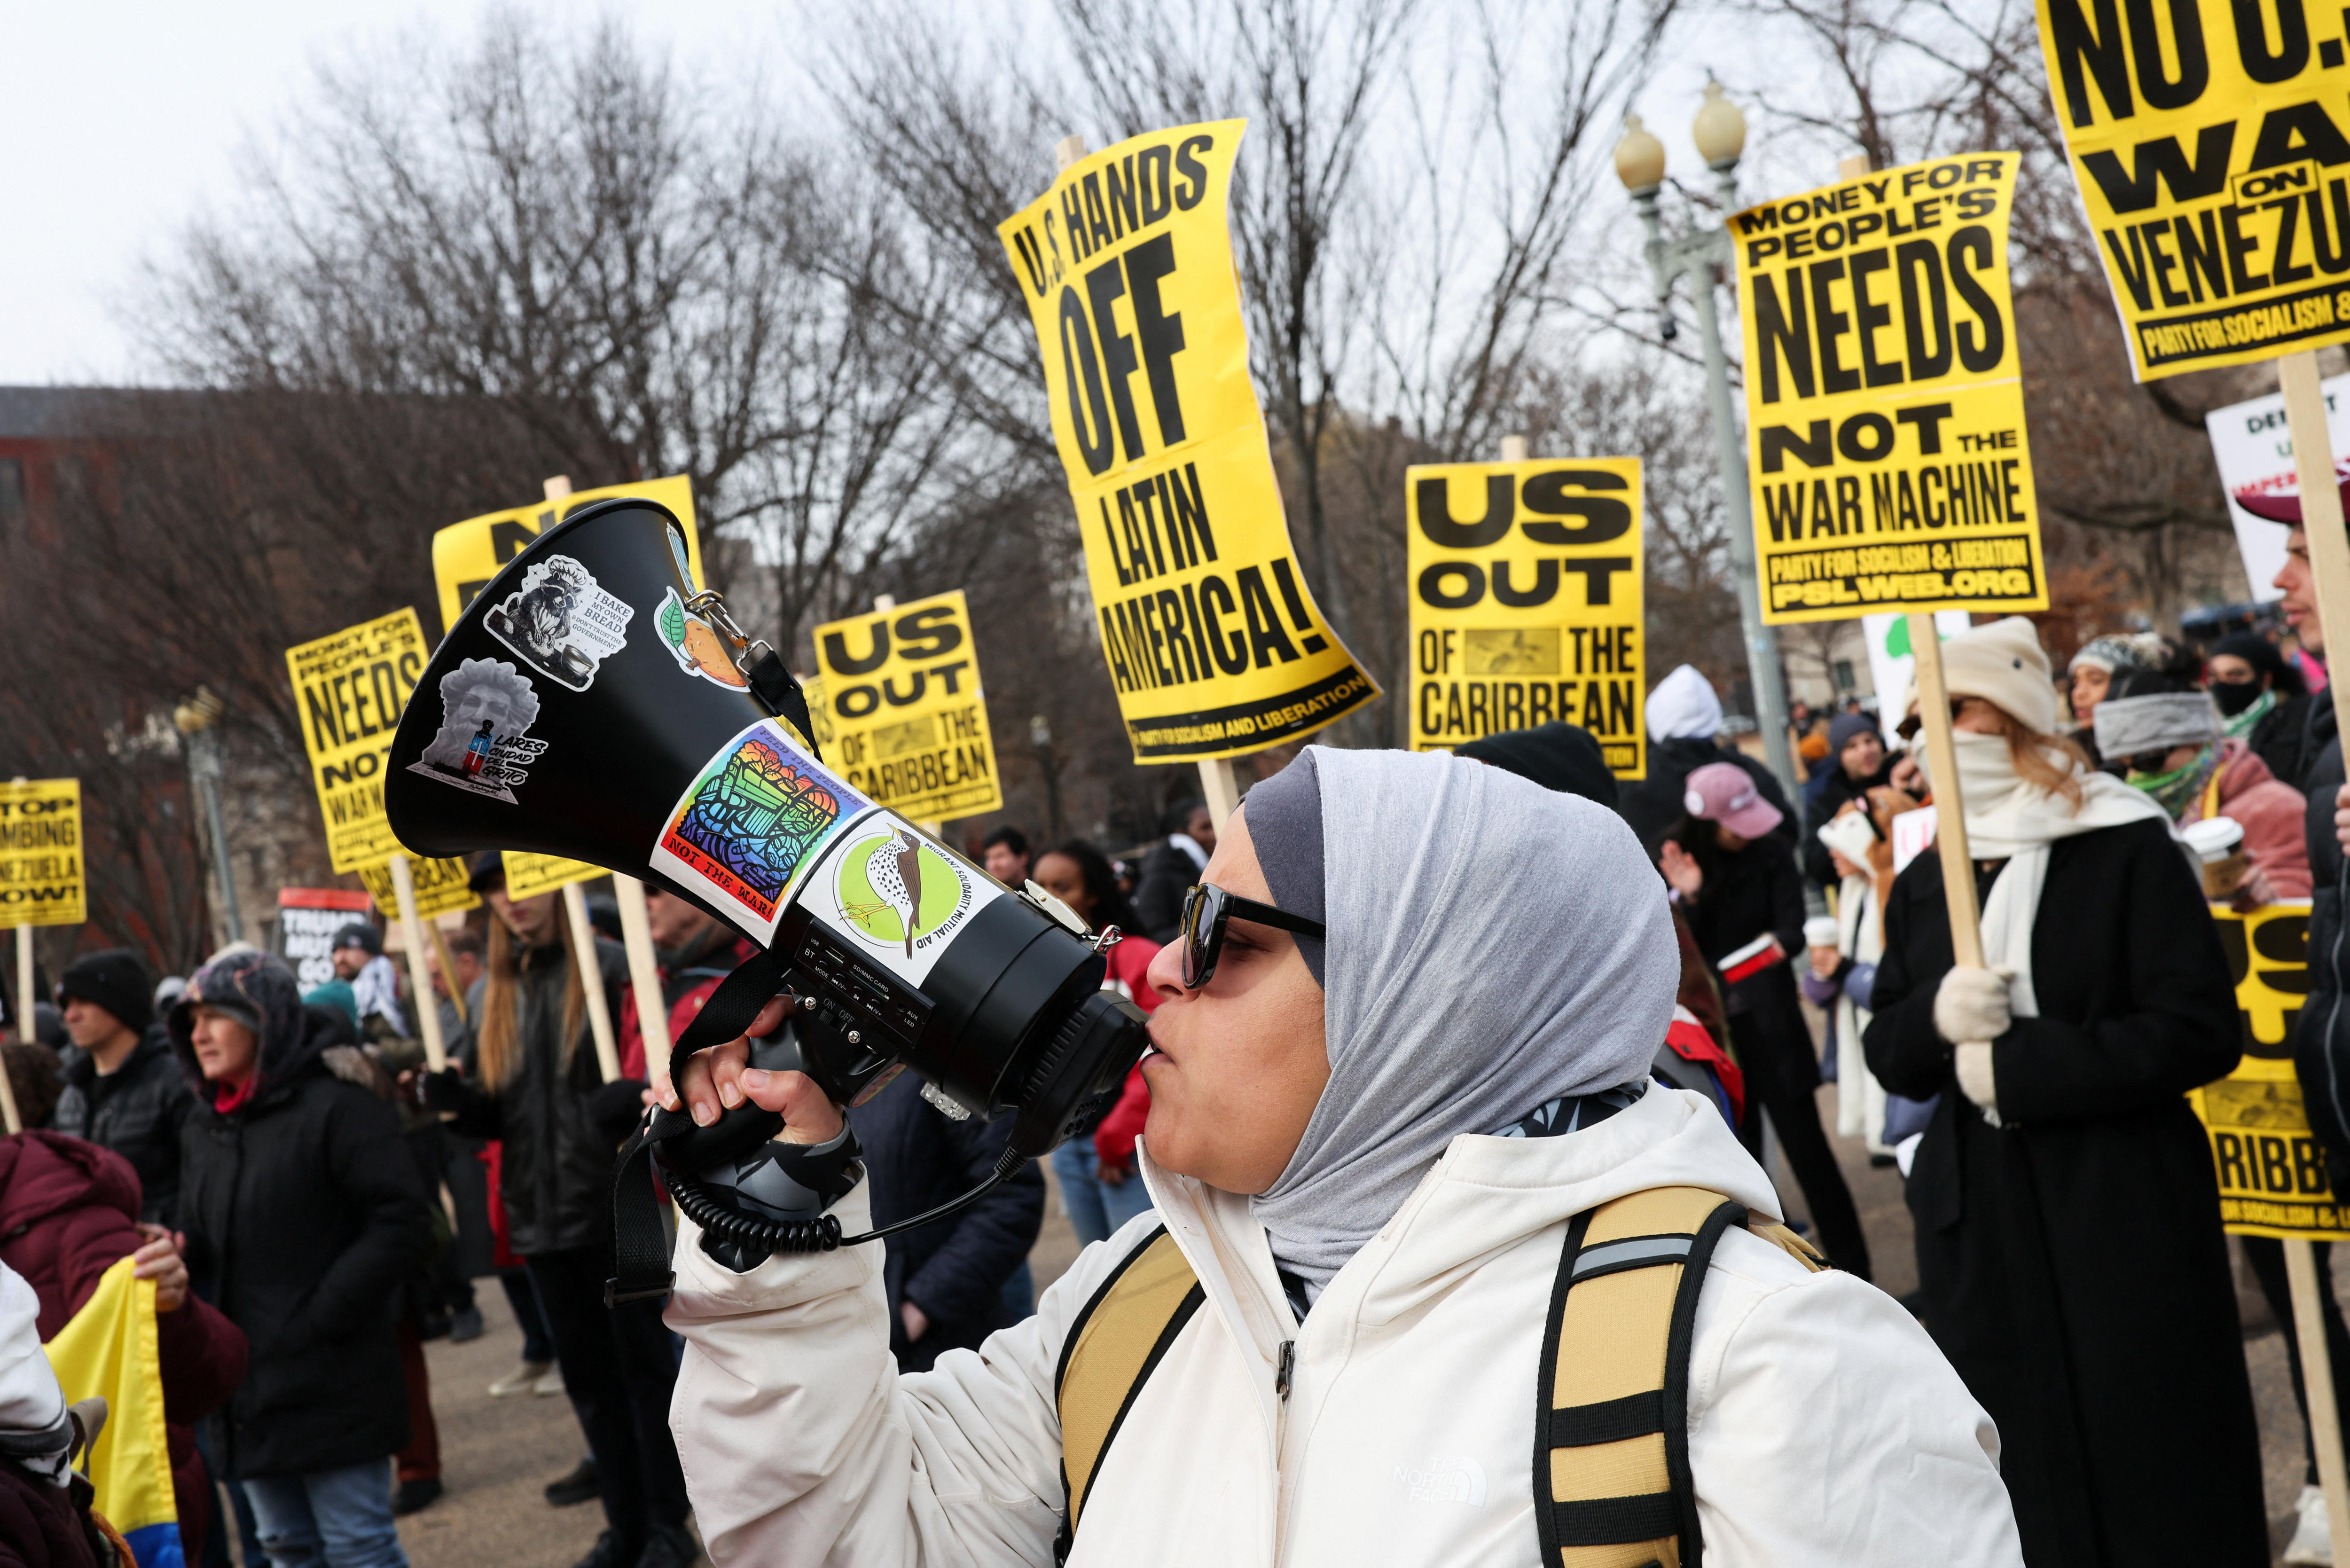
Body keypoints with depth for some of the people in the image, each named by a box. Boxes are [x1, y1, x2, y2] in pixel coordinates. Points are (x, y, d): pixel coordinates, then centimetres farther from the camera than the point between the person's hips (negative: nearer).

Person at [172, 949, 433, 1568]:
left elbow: (401, 1226, -16)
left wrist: (320, 1319, -18)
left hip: (334, 1385, -7)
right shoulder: (202, 1128, 12)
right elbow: (202, 1245, 19)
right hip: (248, 1385, 8)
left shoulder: (336, 1108, -12)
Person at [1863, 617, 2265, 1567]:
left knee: (2161, 1468, 2)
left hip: (2126, 1221, -4)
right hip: (1980, 1228, 4)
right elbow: (1887, 1056, 12)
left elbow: (2200, 1031, -13)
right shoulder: (1922, 886, 11)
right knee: (2025, 1482, 7)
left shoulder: (2128, 850, -6)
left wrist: (2018, 1065, -16)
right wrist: (1935, 1018, -12)